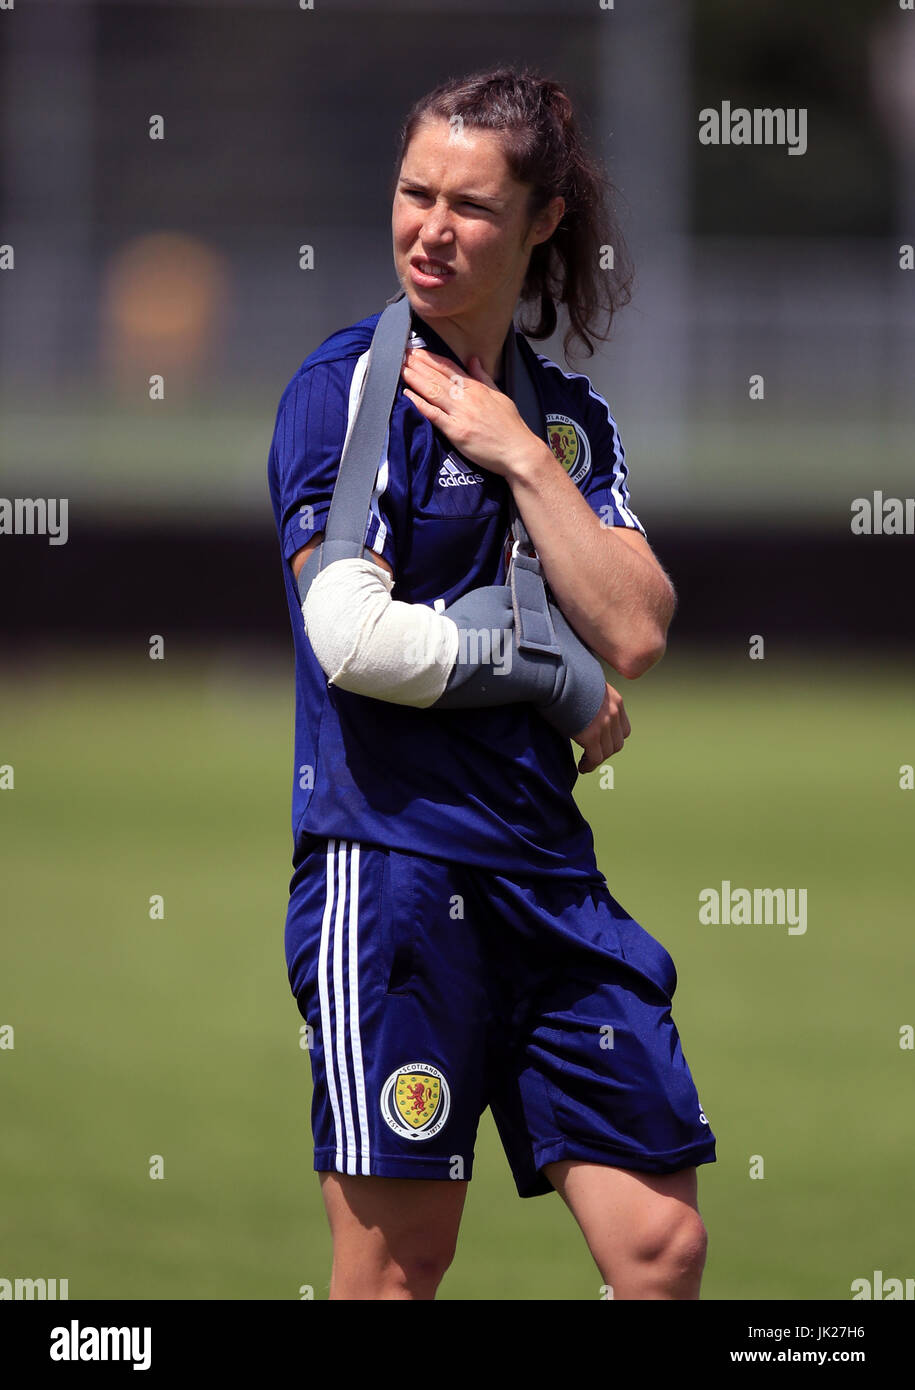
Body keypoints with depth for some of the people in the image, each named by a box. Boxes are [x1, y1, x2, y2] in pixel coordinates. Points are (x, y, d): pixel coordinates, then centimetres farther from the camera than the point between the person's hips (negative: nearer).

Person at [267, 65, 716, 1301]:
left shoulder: (570, 415, 15)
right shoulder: (348, 386, -3)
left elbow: (633, 633, 2)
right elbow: (355, 638, -14)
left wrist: (521, 457, -5)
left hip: (548, 870, 6)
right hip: (392, 860, -6)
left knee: (662, 1245, 1)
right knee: (399, 1258, -5)